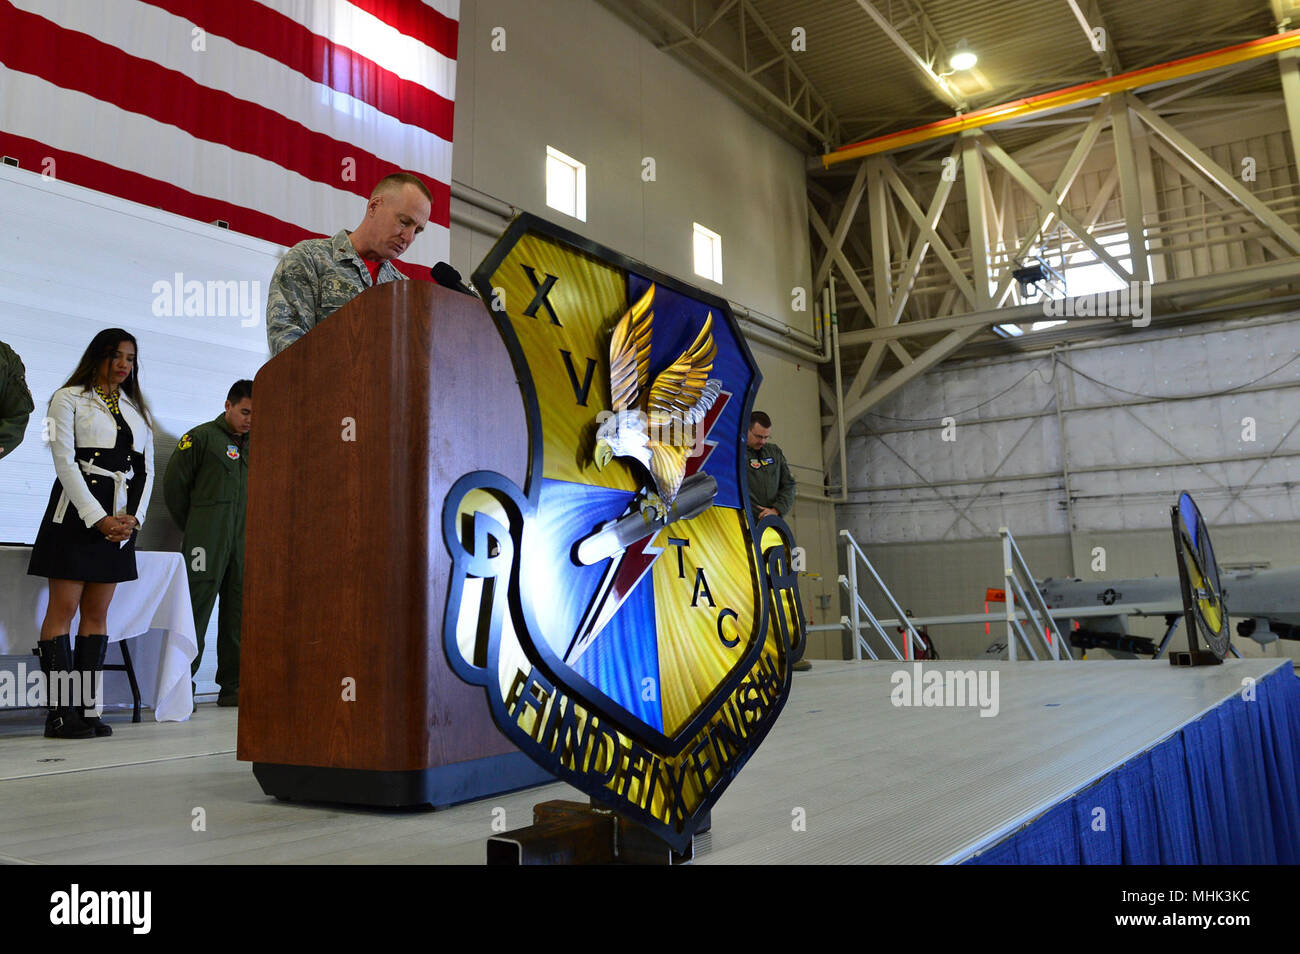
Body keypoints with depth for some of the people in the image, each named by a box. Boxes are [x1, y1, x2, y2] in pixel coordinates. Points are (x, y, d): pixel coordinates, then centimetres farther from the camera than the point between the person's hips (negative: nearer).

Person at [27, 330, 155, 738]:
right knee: (63, 609, -6)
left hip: (122, 517, 5)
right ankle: (59, 711, -5)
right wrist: (98, 518, -13)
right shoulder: (69, 399, 3)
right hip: (77, 512, -5)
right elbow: (64, 462, -6)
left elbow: (147, 468, 14)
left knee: (97, 612, 4)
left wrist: (134, 517, -2)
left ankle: (86, 708, 6)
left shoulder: (138, 409, 18)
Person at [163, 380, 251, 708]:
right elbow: (173, 484, 1)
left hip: (244, 544, 5)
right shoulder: (201, 437, 1)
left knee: (239, 611, 6)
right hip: (207, 544, -5)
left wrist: (252, 527, 13)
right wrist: (193, 527, 5)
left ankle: (232, 687, 12)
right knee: (197, 609, -5)